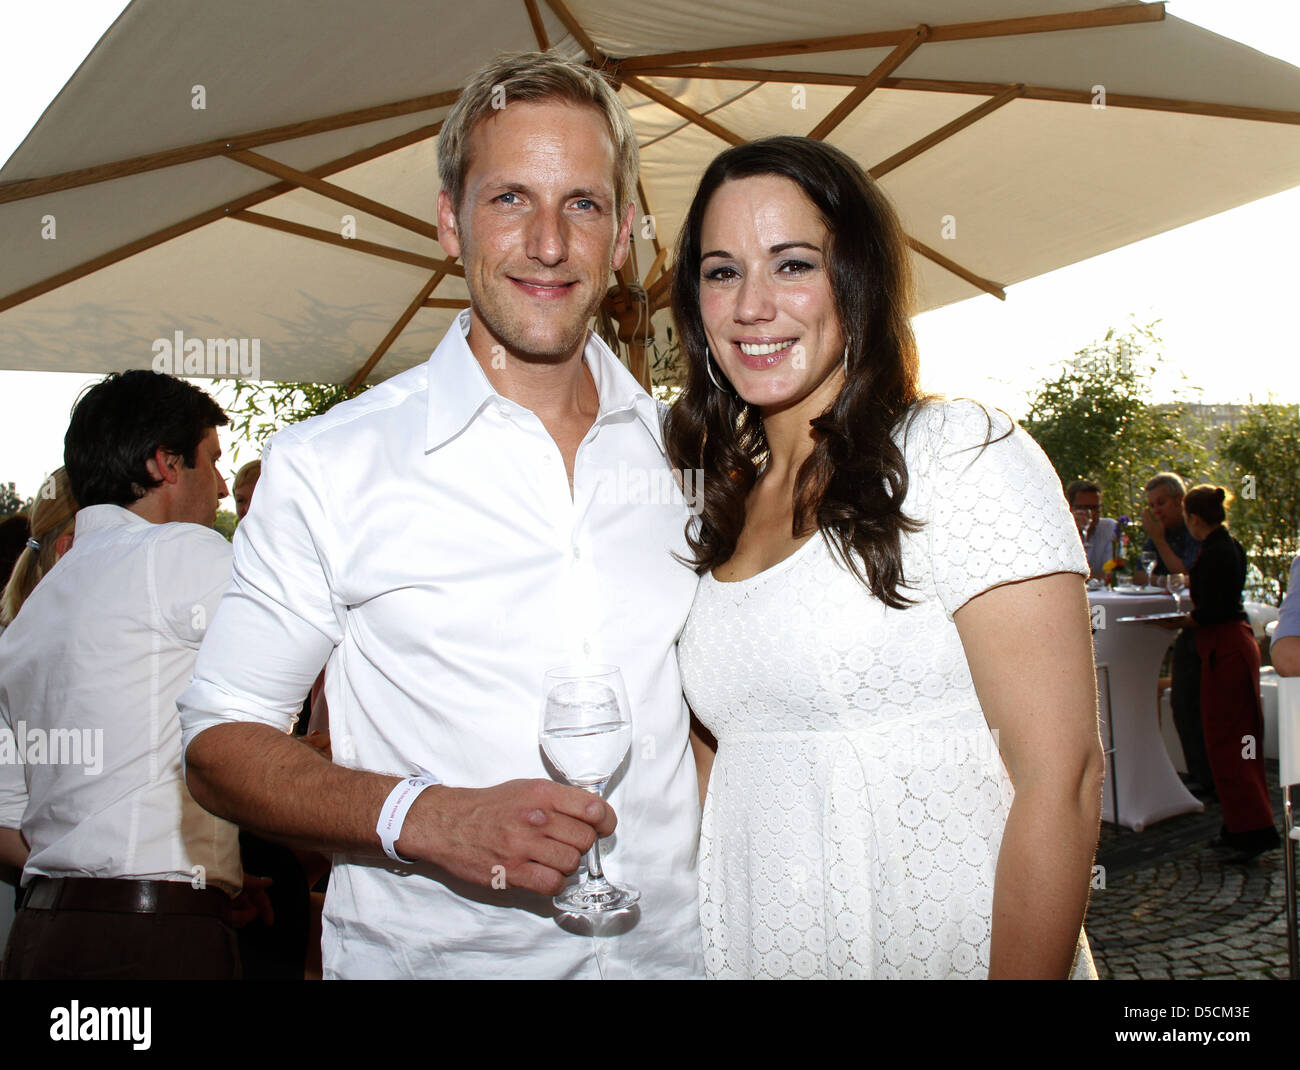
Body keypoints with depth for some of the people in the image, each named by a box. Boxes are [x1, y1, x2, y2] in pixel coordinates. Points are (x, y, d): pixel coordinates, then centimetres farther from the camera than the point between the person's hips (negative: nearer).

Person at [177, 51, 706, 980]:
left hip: (673, 947, 3)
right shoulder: (327, 466, -11)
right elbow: (221, 740, -8)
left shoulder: (685, 456, 0)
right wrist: (423, 817, -23)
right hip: (428, 955, -3)